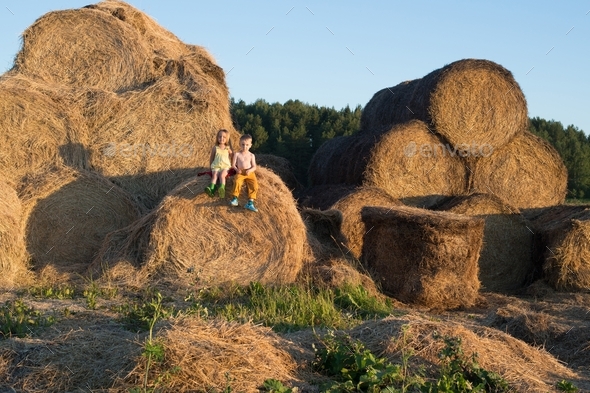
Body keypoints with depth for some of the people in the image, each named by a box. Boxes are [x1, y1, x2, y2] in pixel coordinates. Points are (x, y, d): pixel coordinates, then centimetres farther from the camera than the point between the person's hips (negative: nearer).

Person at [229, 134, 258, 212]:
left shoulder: (251, 155, 11)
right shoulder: (237, 154, 9)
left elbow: (254, 167, 7)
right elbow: (233, 165, 9)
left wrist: (250, 170, -15)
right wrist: (237, 169, -11)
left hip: (250, 173, 1)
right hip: (240, 173, -1)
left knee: (254, 185, -22)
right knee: (237, 182, -32)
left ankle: (250, 203, -25)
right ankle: (235, 199, -26)